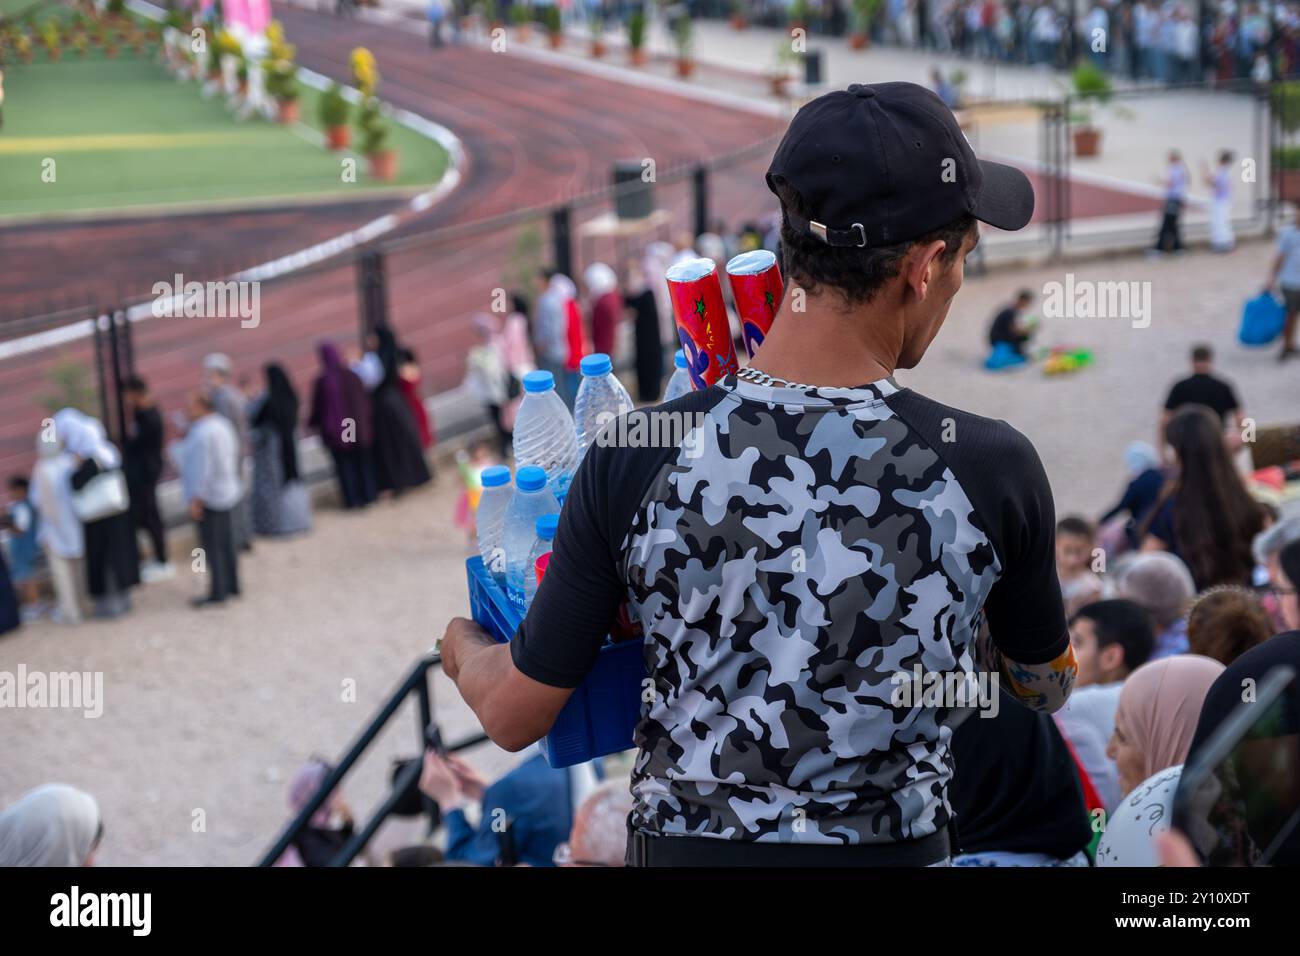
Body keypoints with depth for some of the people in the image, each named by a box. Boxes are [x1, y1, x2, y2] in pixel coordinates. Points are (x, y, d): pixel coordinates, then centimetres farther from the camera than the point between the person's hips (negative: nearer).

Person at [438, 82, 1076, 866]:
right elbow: (1047, 686, 3)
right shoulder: (994, 469, -17)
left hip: (682, 845, 1)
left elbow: (516, 716, -6)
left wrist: (465, 651, 17)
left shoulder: (634, 461, -18)